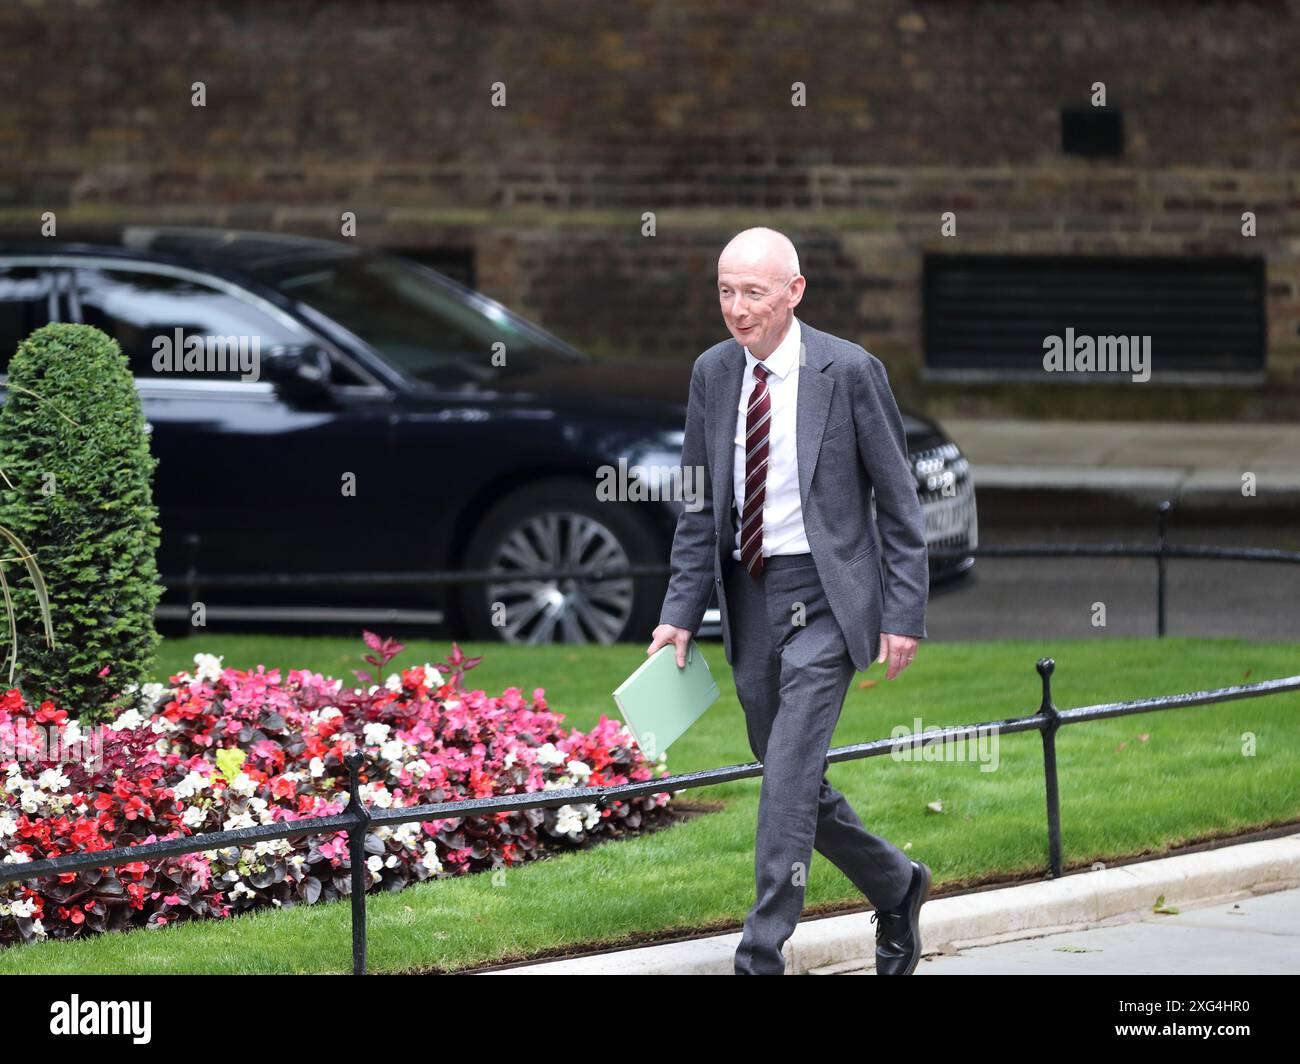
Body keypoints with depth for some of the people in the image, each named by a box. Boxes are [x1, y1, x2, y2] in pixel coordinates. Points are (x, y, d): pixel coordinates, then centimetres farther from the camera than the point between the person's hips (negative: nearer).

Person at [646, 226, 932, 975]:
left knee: (789, 776, -14)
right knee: (792, 780, 12)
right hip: (749, 596, 6)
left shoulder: (849, 372, -9)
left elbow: (899, 501, -4)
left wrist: (905, 612, -8)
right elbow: (700, 505, 12)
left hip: (823, 592, -6)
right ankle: (898, 888, 35)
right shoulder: (713, 374, 5)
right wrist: (681, 612, 4)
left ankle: (763, 957, -12)